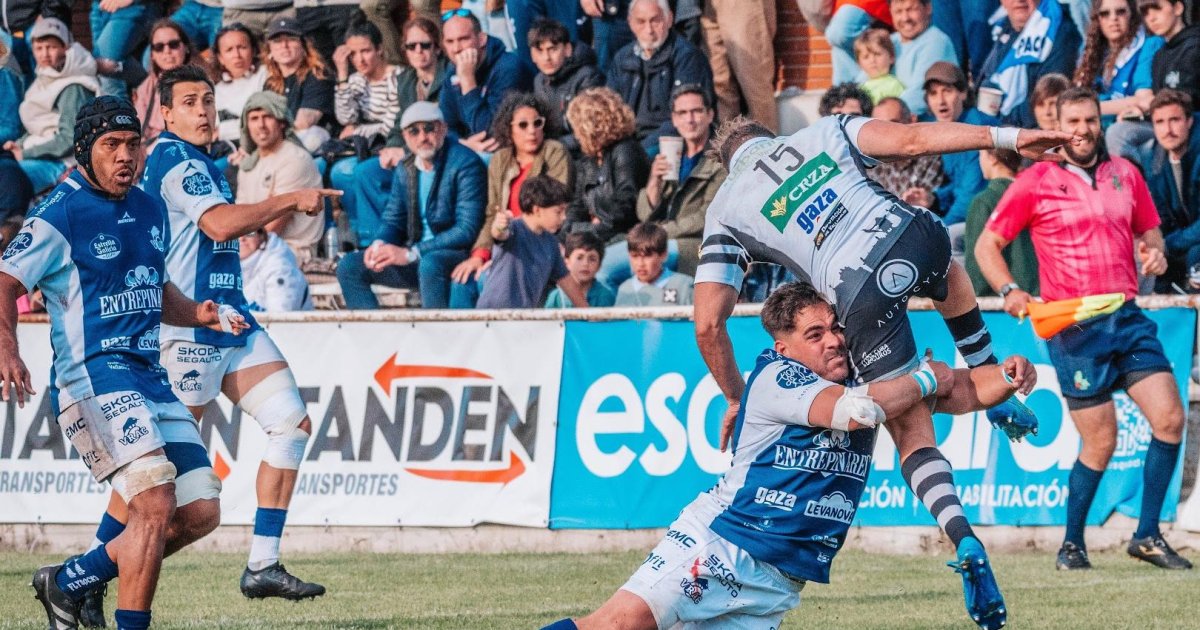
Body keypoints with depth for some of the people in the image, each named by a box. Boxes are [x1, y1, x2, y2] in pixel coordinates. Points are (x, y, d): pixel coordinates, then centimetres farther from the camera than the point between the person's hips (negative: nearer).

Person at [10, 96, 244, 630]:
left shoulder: (150, 210, 16)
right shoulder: (60, 215, -8)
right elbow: (7, 283, -14)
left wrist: (201, 314, 10)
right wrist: (7, 349, -32)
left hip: (149, 379, 8)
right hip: (92, 375, -8)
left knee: (200, 513, 4)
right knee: (156, 497, -25)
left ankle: (70, 581, 17)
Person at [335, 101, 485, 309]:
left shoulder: (465, 164, -13)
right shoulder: (405, 169, 9)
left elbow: (467, 231, -20)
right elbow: (393, 219, 18)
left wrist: (410, 253, -23)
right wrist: (379, 245, -8)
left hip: (459, 256, -7)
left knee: (430, 263, -39)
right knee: (349, 266, -5)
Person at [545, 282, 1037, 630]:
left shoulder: (868, 381, 11)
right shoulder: (776, 375, -10)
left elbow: (958, 393, 13)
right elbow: (853, 411, -25)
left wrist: (1005, 377, -8)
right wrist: (927, 378, -12)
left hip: (778, 582, 6)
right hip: (720, 543, -6)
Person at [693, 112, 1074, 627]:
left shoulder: (725, 212, 18)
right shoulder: (822, 133, 21)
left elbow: (708, 326, 10)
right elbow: (911, 140, 5)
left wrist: (736, 399, 24)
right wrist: (1008, 137, 6)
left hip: (862, 298, -2)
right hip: (912, 236, 2)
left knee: (910, 431, 10)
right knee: (950, 279, 42)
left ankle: (963, 538, -12)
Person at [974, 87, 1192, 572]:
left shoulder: (1124, 174, 11)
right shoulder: (1035, 183, -1)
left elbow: (1149, 230, 24)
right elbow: (987, 245, 3)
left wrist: (1155, 253, 1)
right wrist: (1008, 290, -13)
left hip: (1127, 317, 4)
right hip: (1073, 327, -4)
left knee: (1170, 419, -8)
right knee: (1100, 441, -4)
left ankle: (1147, 536, 5)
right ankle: (1072, 544, 15)